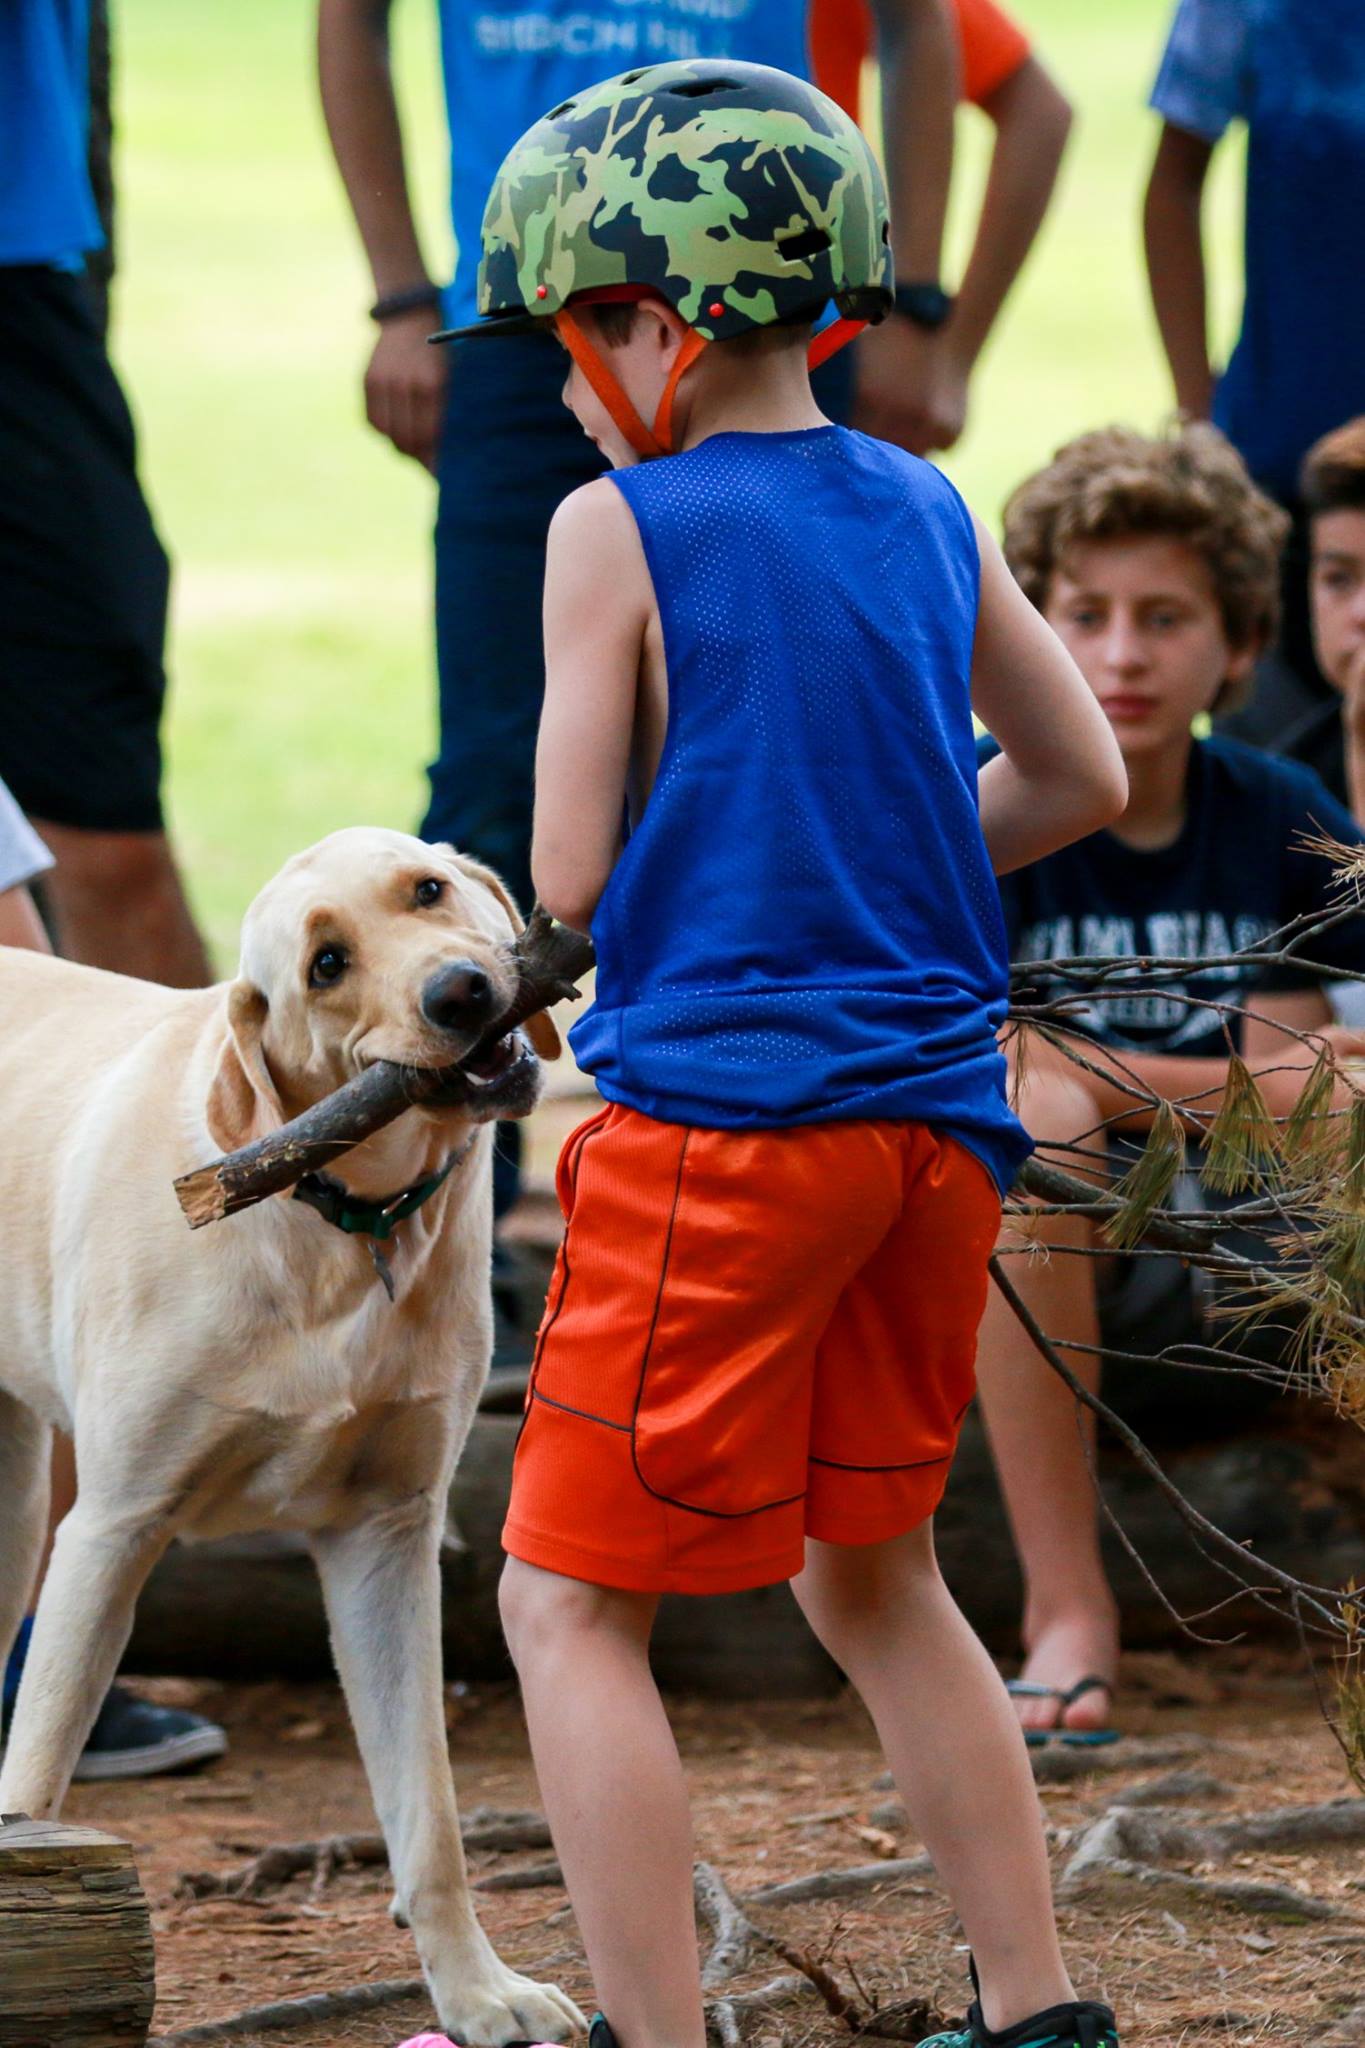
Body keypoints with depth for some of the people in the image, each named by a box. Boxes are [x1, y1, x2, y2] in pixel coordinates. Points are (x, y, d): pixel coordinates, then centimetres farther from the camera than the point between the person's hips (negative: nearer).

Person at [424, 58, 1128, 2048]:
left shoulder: (621, 531, -8)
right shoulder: (927, 512, 9)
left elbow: (570, 881, -8)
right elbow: (1082, 779, 18)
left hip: (722, 1119, -7)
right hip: (935, 1116, 7)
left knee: (571, 1602, 1)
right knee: (876, 1578, 20)